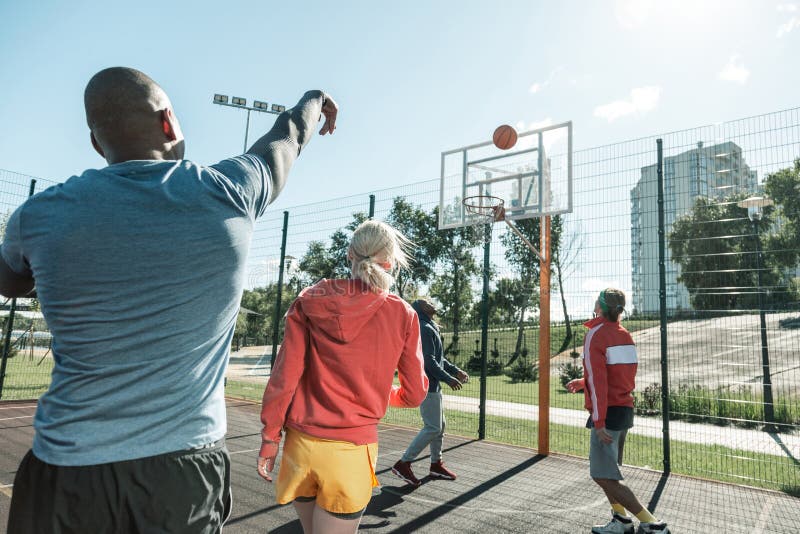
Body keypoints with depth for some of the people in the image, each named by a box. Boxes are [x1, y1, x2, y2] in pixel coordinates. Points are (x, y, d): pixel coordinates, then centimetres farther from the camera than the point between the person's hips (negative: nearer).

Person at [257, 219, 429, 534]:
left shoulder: (310, 303, -4)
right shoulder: (403, 315, -7)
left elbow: (283, 378, -5)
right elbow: (414, 394, 1)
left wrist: (269, 439, 6)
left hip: (301, 445, 3)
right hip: (353, 449, -2)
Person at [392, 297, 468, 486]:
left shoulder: (431, 328, 17)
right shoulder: (425, 329, -16)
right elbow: (428, 361, -23)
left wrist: (456, 371, 16)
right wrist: (448, 379, -20)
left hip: (433, 385, 10)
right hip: (427, 386, -10)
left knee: (439, 426, 16)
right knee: (433, 428, -8)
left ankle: (436, 465, 26)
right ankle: (403, 464, -1)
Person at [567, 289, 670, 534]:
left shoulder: (595, 334, -14)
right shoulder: (625, 335, 10)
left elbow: (598, 381, -20)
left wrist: (599, 422, -19)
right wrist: (582, 383, 28)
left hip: (608, 413, -9)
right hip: (626, 410, 9)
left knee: (603, 477, -3)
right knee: (608, 472, 20)